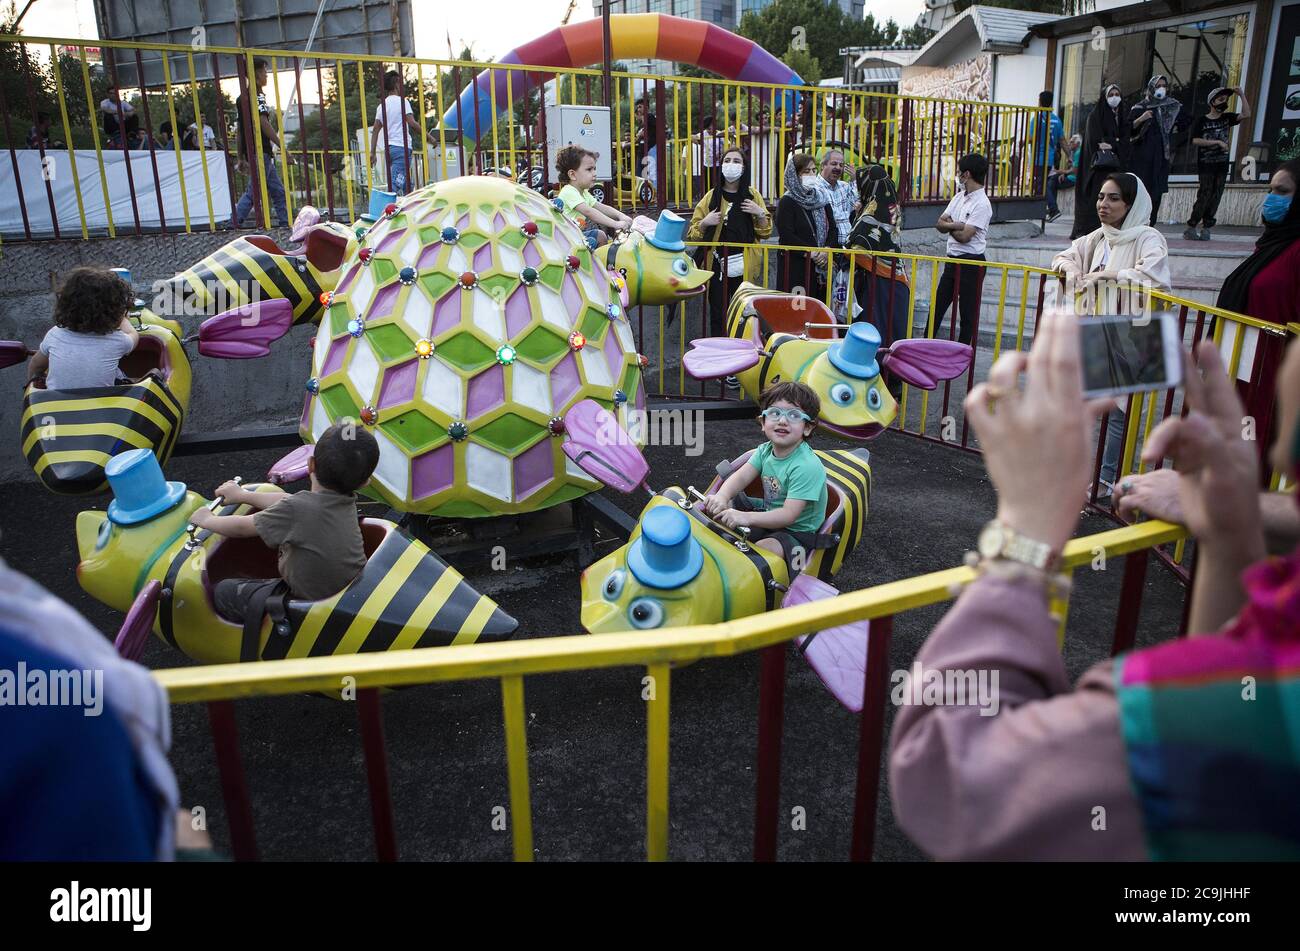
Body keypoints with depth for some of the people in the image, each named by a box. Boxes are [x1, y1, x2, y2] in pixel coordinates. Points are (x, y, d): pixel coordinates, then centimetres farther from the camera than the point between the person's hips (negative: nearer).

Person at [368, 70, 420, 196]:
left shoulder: (381, 106, 16)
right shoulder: (402, 101, -4)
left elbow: (375, 130, 11)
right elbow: (412, 123, -12)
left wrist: (372, 152, 10)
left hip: (388, 148, 8)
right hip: (402, 147, -8)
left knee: (405, 183, 14)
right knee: (396, 183, -16)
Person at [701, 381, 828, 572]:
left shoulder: (807, 467, -29)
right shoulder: (765, 450, -4)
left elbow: (789, 515, -34)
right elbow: (741, 477, -13)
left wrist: (746, 517, -45)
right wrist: (721, 497, -36)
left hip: (798, 532, -8)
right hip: (769, 515, 8)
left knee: (762, 551, -33)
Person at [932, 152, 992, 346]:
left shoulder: (981, 204, -17)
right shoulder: (959, 196, 9)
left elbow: (965, 236, -22)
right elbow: (939, 224, 2)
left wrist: (949, 226, -5)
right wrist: (957, 225, -16)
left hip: (971, 263, -9)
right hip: (952, 259, 9)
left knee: (967, 313, 2)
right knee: (938, 306, 14)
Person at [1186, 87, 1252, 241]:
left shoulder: (1227, 118, 13)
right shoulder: (1201, 120, -1)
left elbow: (1246, 114, 2)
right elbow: (1195, 140, -11)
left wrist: (1242, 95, -1)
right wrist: (1217, 142, -13)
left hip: (1222, 165, 5)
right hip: (1205, 165, -5)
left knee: (1215, 198, 1)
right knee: (1204, 197, -11)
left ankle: (1206, 228, 3)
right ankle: (1190, 228, -6)